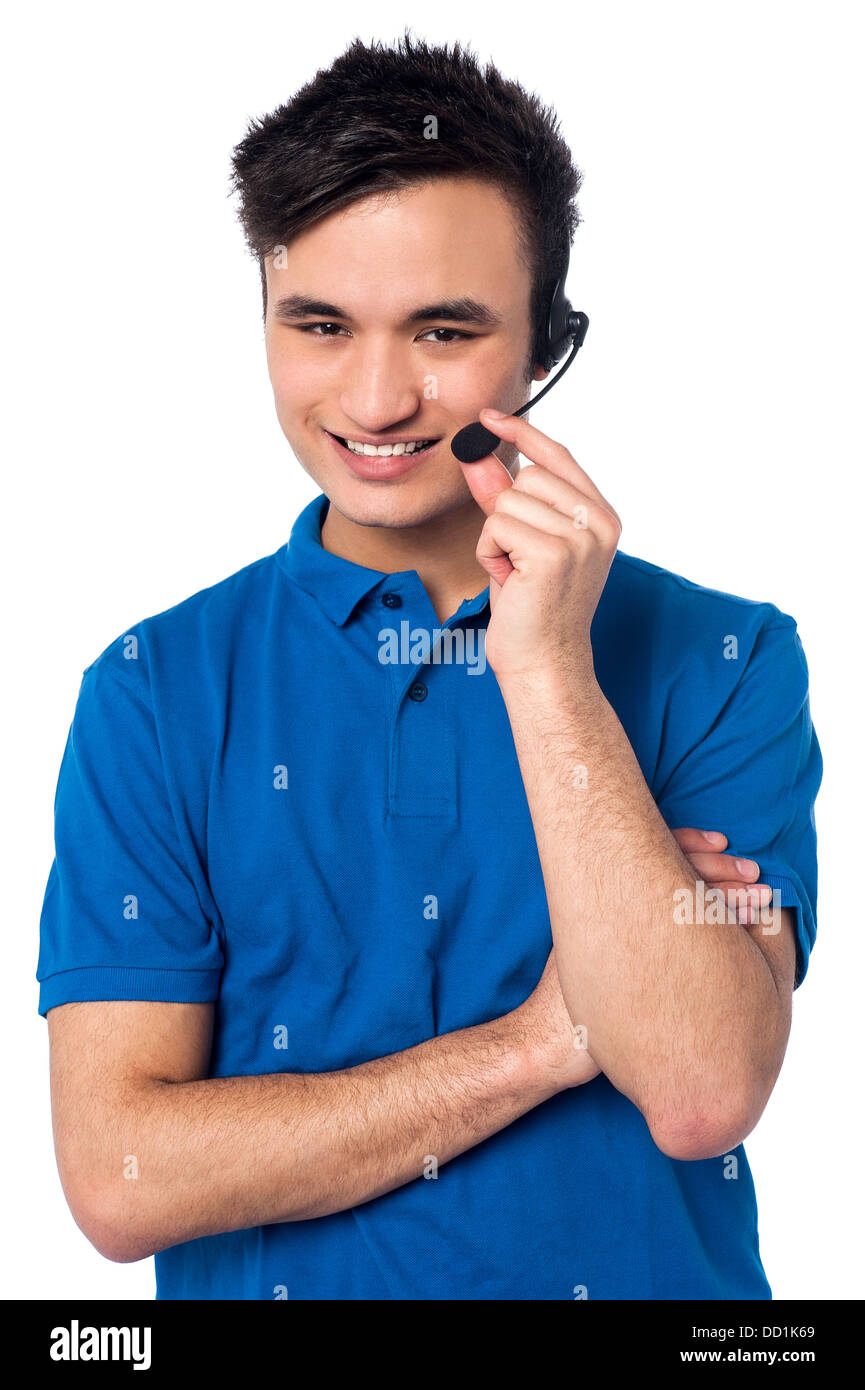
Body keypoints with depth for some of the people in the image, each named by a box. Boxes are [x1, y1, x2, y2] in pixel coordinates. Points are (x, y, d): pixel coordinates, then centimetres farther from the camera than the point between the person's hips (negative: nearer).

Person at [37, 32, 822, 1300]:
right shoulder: (159, 688, -5)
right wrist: (548, 1037, -14)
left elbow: (703, 1093, -17)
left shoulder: (726, 661, -5)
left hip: (649, 1275, 0)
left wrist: (544, 670, -19)